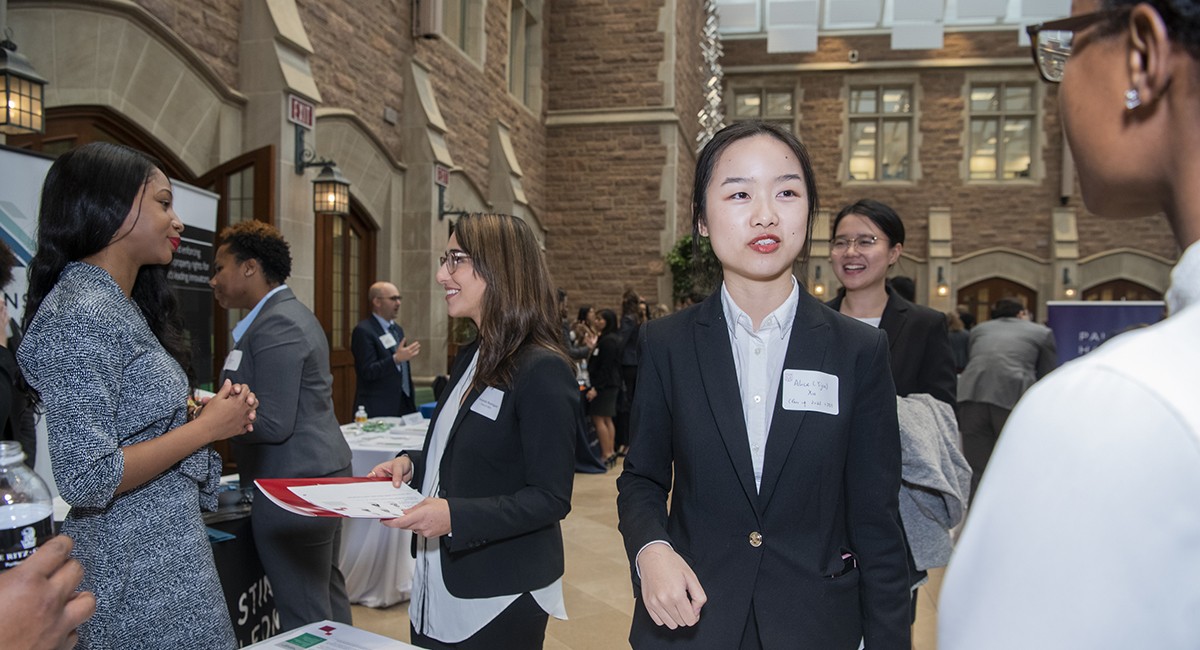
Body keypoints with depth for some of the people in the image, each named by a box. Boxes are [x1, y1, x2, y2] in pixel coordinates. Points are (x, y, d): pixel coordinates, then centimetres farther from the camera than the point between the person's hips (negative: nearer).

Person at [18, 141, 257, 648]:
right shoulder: (80, 315, -19)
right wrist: (207, 426, -16)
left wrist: (221, 415, 1)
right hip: (138, 573, -9)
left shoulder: (121, 307, 11)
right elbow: (87, 479, -26)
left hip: (168, 553, 9)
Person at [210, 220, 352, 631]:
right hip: (321, 473, 11)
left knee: (304, 619, -1)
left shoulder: (276, 324, -18)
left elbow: (273, 424, -22)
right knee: (329, 600, 19)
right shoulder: (290, 313, 14)